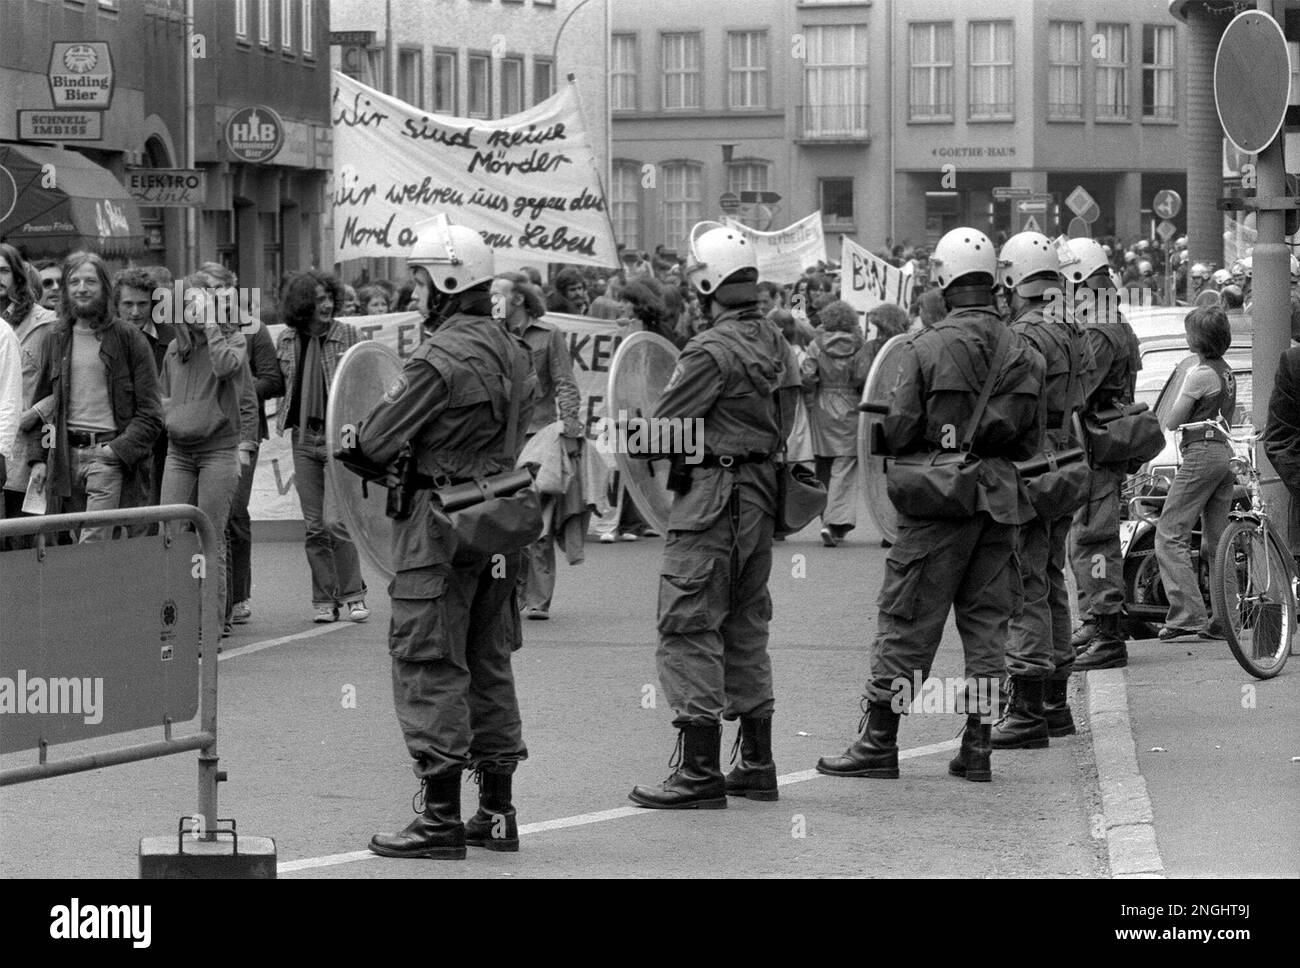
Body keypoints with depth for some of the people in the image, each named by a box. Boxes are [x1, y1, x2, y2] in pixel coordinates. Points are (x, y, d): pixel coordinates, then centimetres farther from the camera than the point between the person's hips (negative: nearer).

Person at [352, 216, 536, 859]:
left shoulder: (442, 357, -17)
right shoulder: (513, 352, 10)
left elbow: (376, 442, -15)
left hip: (442, 523, -8)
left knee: (429, 667, -4)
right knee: (489, 664, 15)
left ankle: (441, 818, -5)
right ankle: (497, 811, 19)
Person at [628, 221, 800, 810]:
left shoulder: (712, 351, -17)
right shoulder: (775, 341, 9)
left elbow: (660, 428, -14)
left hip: (713, 497, -9)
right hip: (761, 493, 9)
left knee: (690, 629, -5)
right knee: (745, 628, 16)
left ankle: (700, 772, -7)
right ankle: (756, 767, 21)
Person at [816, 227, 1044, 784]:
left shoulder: (927, 348, -10)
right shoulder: (1022, 354, 4)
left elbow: (898, 430, -11)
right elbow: (1032, 440, 8)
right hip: (1000, 501, 4)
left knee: (907, 622, 1)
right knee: (986, 623, 9)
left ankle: (879, 743, 4)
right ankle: (977, 748, 9)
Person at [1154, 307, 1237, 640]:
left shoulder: (1198, 374, -11)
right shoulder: (1228, 374, 15)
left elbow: (1172, 423, -9)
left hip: (1202, 451, -9)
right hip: (1227, 452, 9)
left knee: (1170, 535, -9)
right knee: (1216, 540, 11)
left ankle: (1187, 615, -19)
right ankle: (1223, 621, 9)